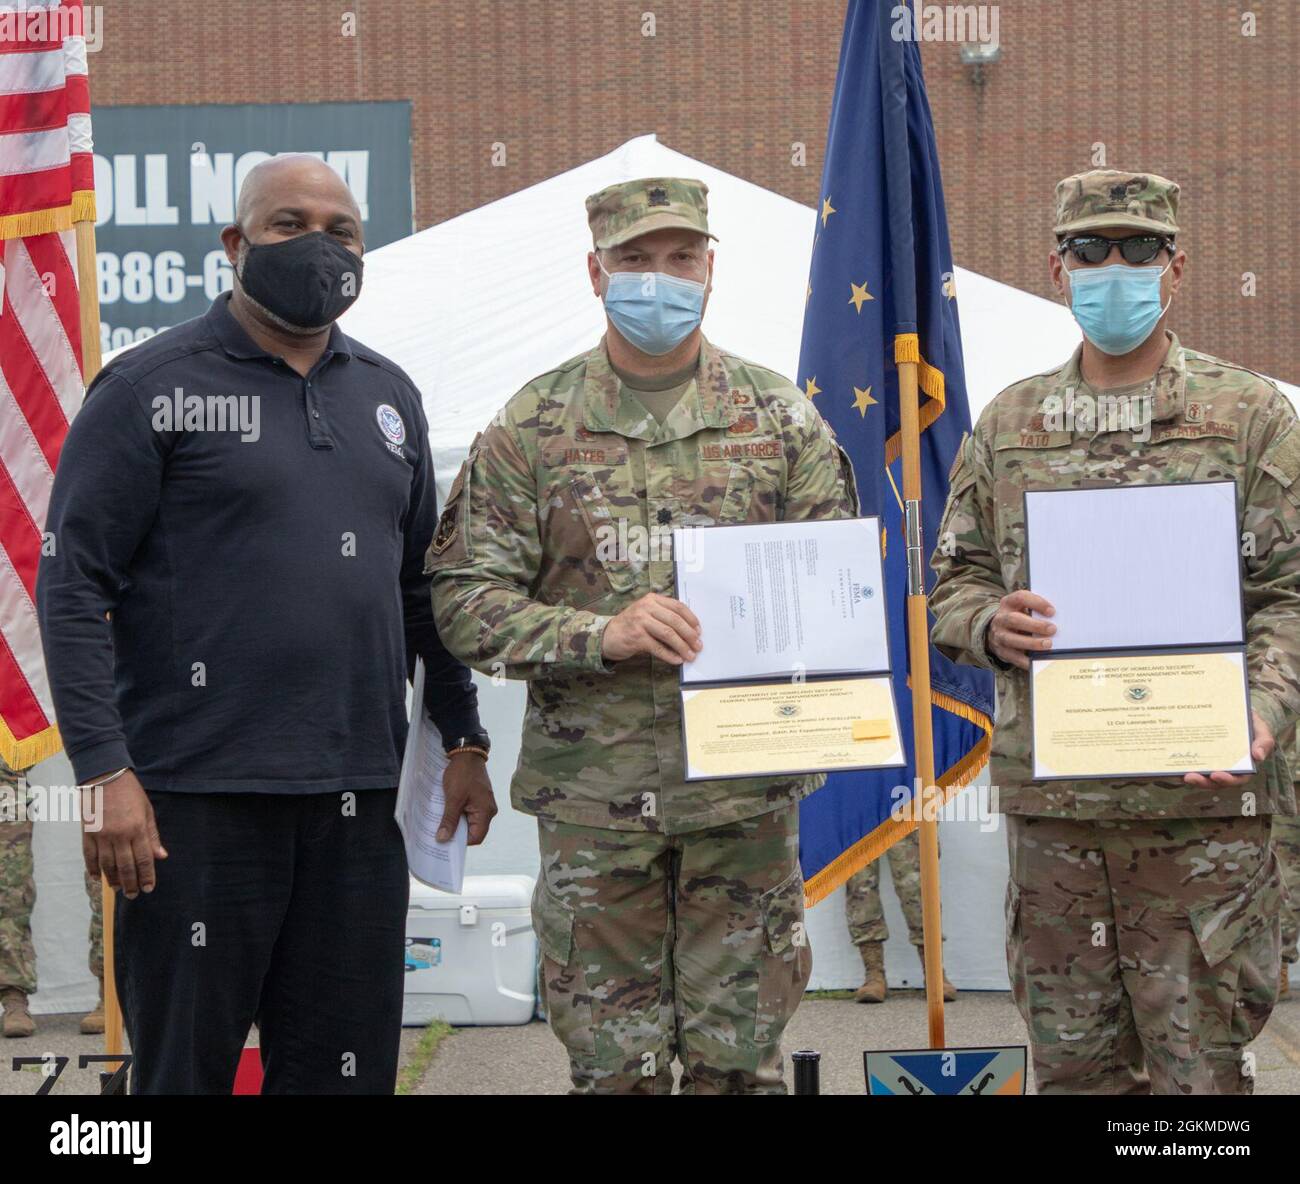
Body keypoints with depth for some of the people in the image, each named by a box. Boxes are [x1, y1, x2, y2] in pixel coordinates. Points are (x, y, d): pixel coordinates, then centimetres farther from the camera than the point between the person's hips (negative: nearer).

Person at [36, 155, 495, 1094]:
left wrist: (464, 739, 15)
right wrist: (105, 773, -15)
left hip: (357, 799, 5)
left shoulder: (389, 396, 15)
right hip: (198, 800, -5)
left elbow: (423, 584, 21)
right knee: (187, 1062, 3)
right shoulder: (153, 388, -3)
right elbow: (73, 587, -8)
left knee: (346, 1066, 9)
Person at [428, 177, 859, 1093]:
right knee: (614, 1066, 6)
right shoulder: (533, 426, 3)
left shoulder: (779, 416, 7)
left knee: (740, 1060, 7)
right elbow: (466, 598, -1)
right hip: (591, 797, -1)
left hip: (747, 795, 1)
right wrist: (600, 634, -17)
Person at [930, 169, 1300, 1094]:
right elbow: (954, 580, 17)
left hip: (1203, 805, -3)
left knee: (1202, 1061, 0)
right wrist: (990, 625, -6)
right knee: (1073, 1062, 10)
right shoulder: (1008, 425, 13)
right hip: (1050, 802, 3)